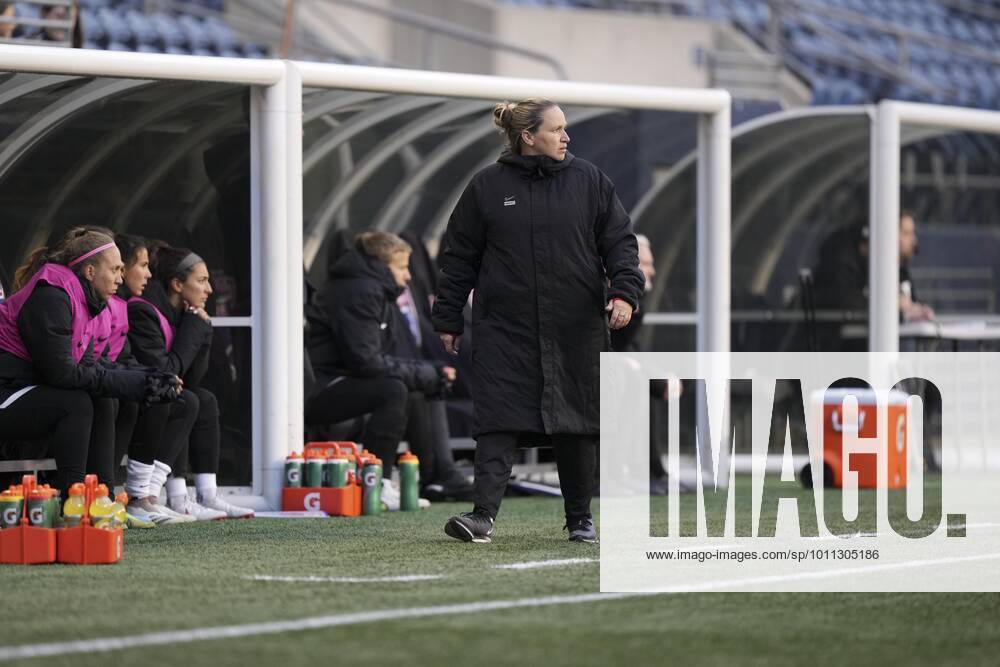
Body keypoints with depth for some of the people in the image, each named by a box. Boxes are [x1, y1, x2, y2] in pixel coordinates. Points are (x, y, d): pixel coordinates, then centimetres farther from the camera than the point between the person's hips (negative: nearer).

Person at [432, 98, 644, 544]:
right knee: (498, 420, -11)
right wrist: (448, 320, 6)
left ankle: (580, 518, 18)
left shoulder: (589, 181, 6)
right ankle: (484, 513, -16)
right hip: (505, 328, -1)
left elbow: (619, 241, 6)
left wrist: (624, 292, -10)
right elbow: (458, 257, 8)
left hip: (577, 329, 2)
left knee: (578, 423, 6)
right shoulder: (487, 187, 3)